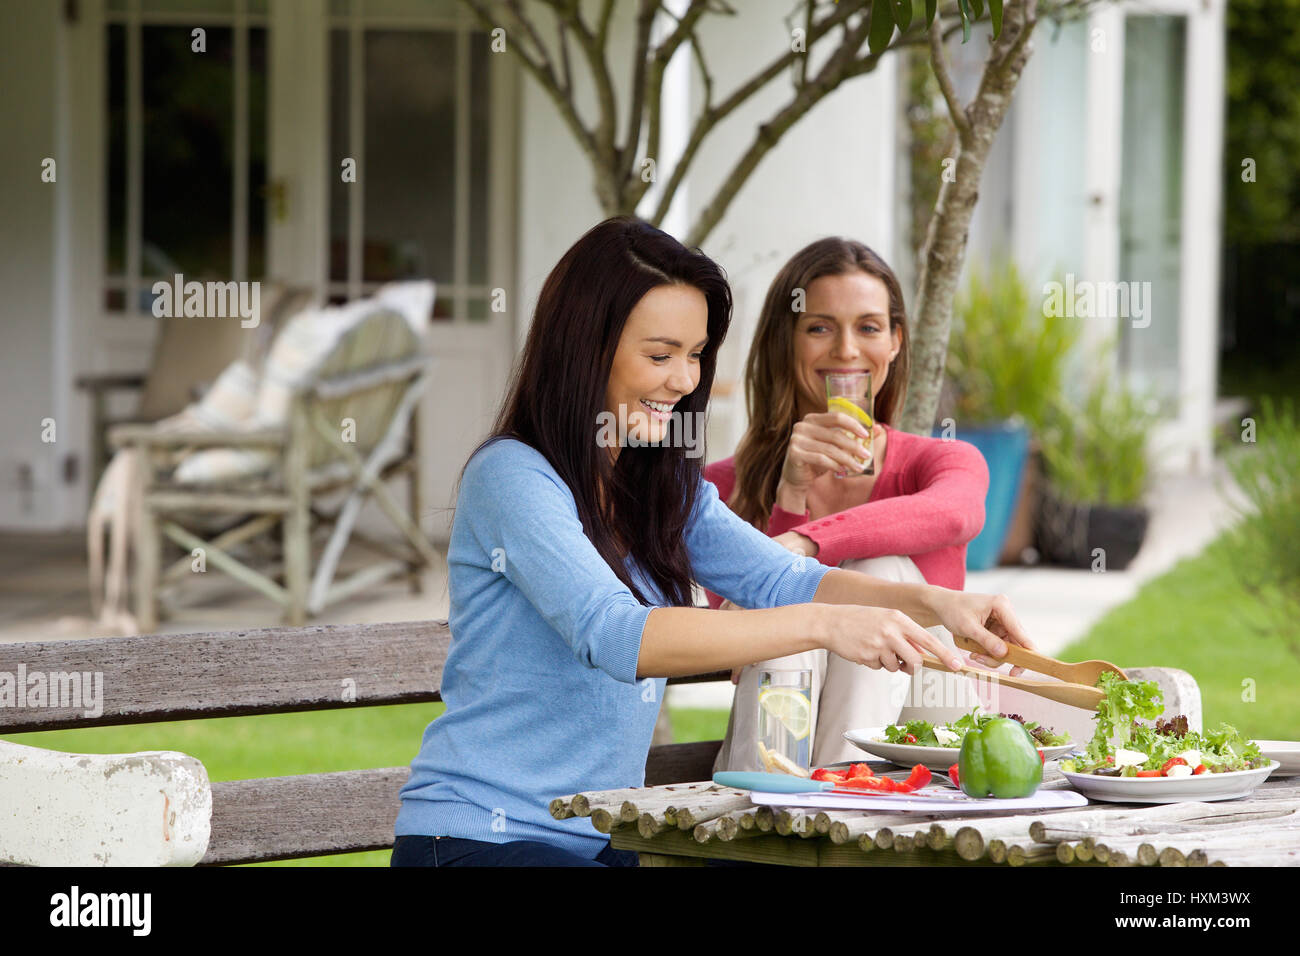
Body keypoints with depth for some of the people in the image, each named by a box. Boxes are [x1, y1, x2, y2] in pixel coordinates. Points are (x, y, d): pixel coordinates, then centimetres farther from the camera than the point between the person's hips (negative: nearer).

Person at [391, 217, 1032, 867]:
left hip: (602, 840, 8)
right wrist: (822, 626, -34)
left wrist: (934, 604, -16)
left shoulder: (663, 486, 14)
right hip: (476, 838, -8)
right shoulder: (511, 478, -13)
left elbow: (780, 579, 3)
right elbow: (615, 636, -26)